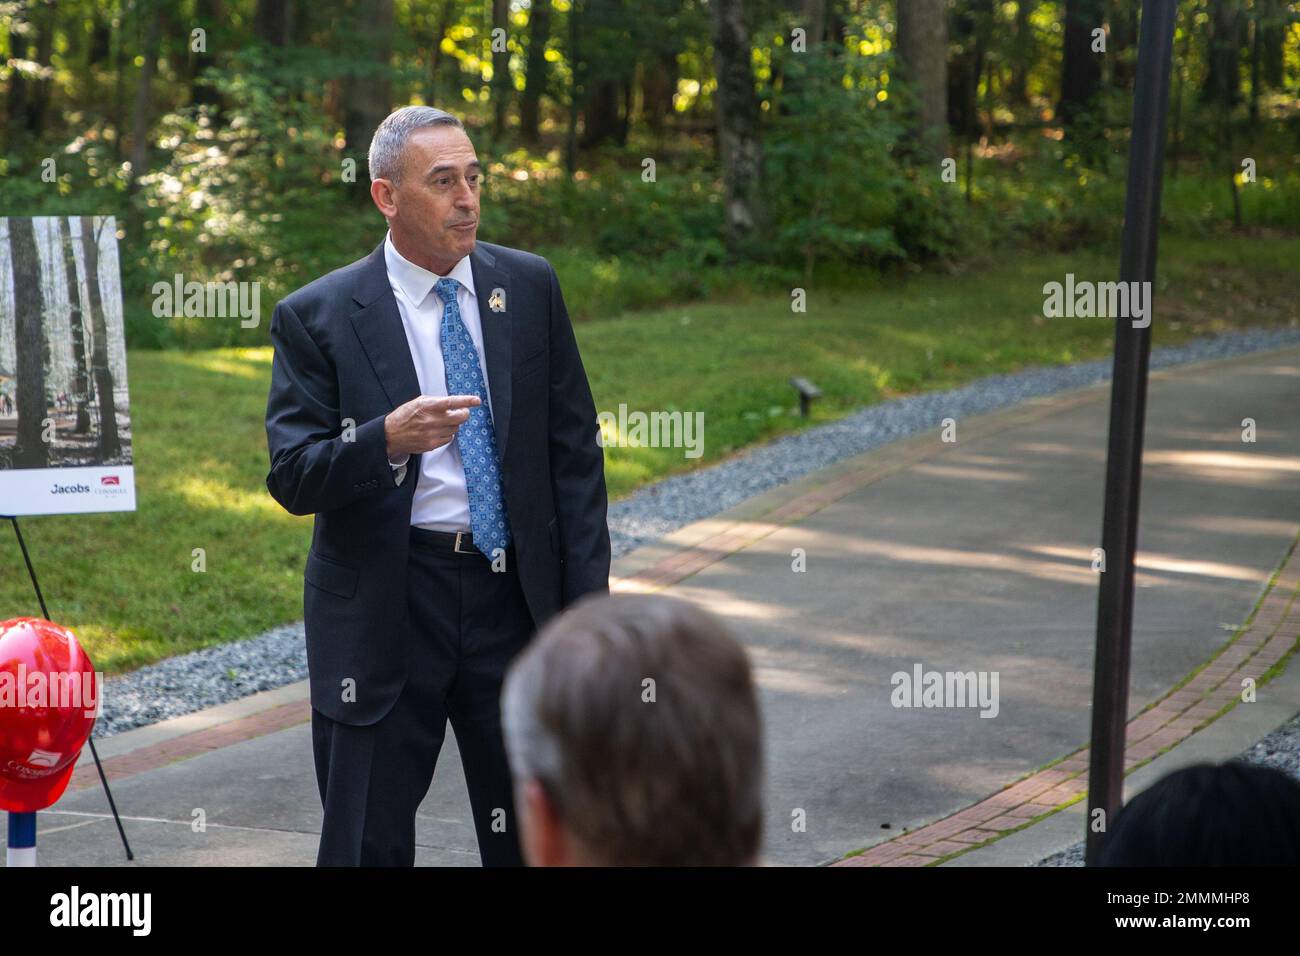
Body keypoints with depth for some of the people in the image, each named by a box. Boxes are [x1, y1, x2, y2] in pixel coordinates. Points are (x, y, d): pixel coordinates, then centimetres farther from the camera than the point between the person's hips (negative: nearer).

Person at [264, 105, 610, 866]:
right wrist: (385, 440, -28)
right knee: (370, 846, 4)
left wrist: (588, 602, 1)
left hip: (517, 596, 3)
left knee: (534, 839, 11)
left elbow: (575, 452, 6)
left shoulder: (531, 288, 4)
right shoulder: (318, 317, -5)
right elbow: (292, 478, -9)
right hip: (383, 610, -3)